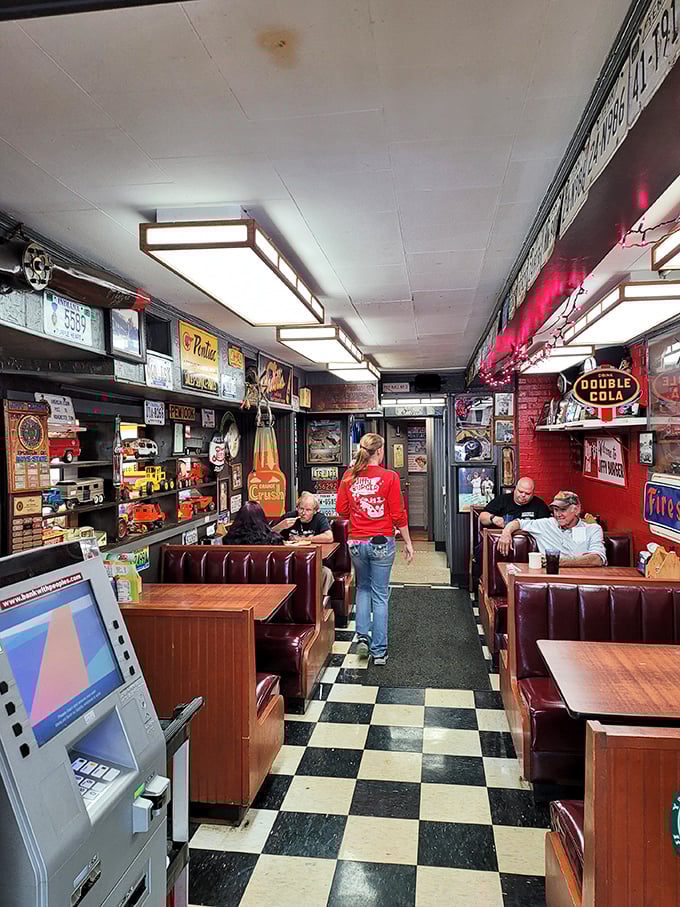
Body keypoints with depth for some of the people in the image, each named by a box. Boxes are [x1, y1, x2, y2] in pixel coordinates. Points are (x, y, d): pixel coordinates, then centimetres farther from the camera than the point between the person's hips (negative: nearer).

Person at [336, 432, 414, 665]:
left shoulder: (349, 476, -1)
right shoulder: (389, 477, -10)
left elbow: (341, 510, 5)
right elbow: (398, 514, -8)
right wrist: (408, 542, 2)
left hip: (356, 542, 3)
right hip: (382, 542, -3)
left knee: (363, 588, 25)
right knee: (380, 595, 8)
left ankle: (363, 636, 15)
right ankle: (379, 650, 15)